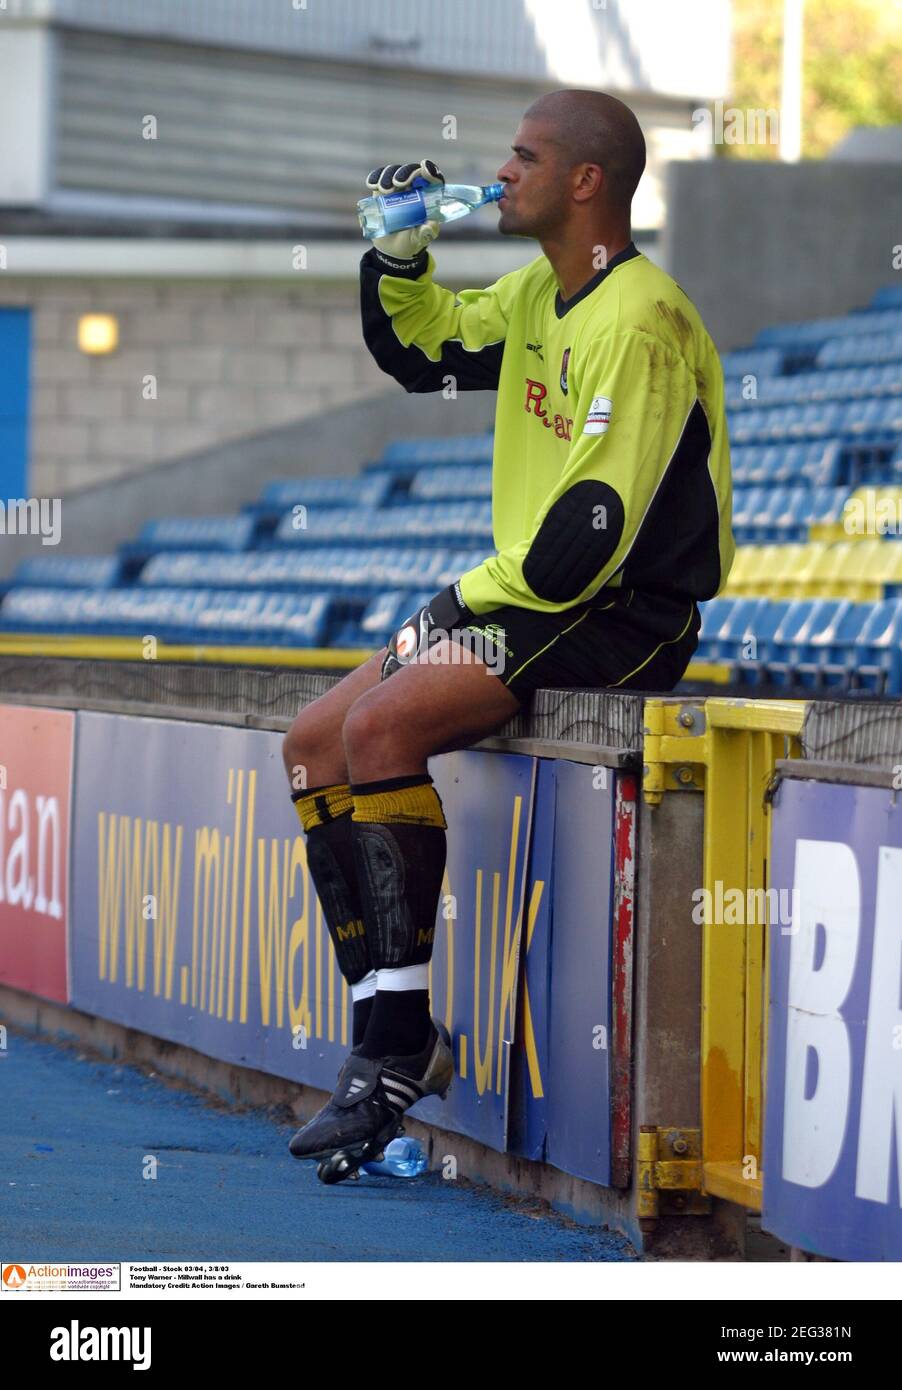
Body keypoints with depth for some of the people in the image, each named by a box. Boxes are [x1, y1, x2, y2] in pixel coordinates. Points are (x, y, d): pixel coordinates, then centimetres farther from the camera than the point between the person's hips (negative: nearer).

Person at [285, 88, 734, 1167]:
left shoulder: (638, 319, -17)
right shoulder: (537, 296, 12)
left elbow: (596, 526, -24)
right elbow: (417, 350, 28)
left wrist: (474, 597, -14)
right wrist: (402, 252, 9)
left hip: (623, 618, -10)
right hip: (527, 599, 10)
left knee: (381, 724, -27)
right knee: (313, 742, 3)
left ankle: (400, 1047, -24)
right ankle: (390, 1037, -3)